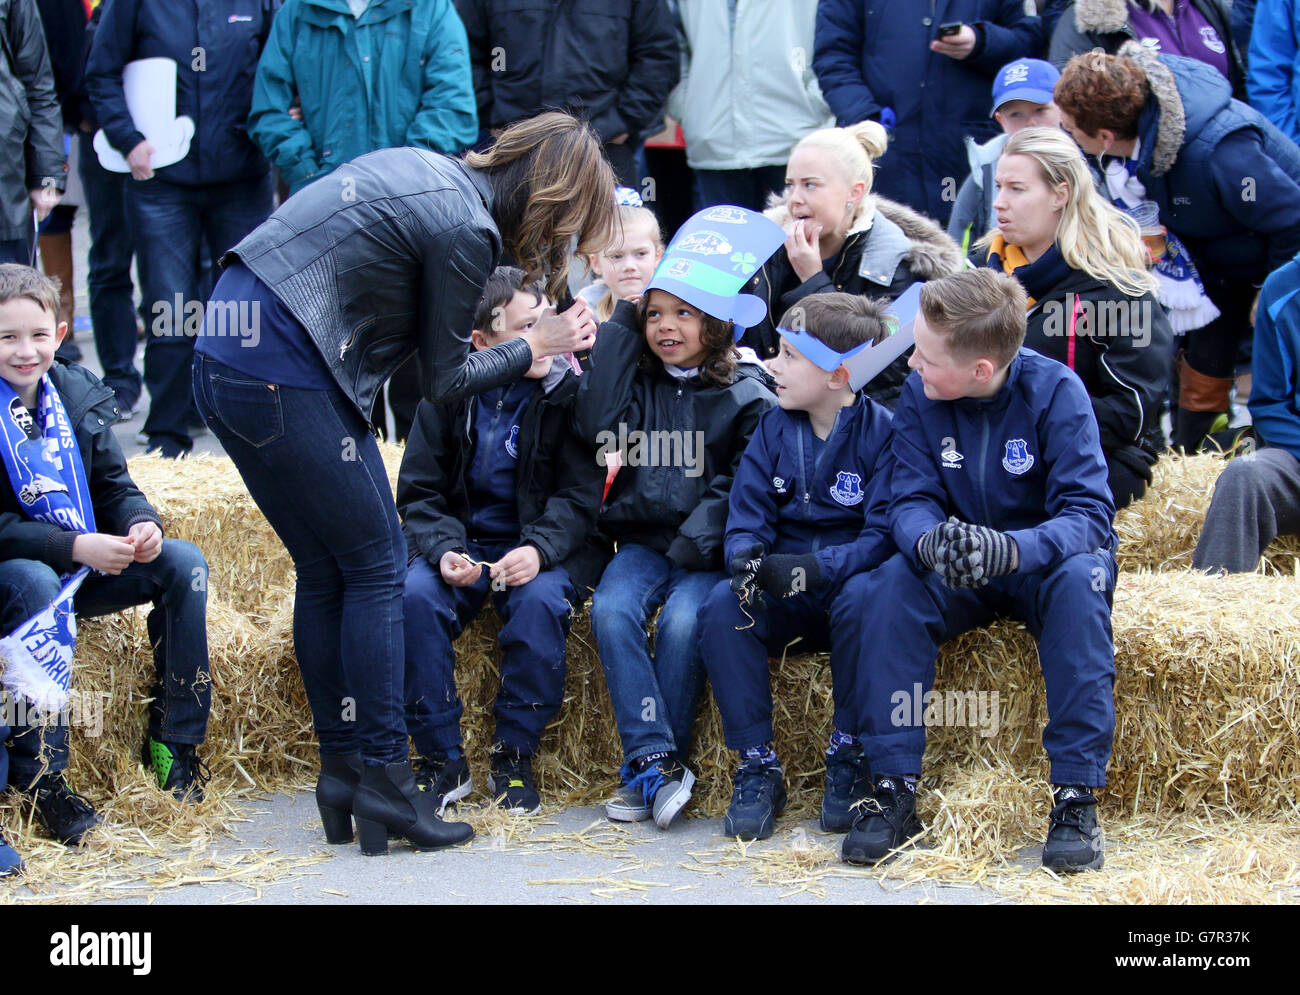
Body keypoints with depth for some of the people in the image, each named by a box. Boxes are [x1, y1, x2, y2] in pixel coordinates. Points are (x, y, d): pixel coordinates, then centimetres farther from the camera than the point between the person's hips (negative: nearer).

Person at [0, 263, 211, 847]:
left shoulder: (78, 396, 4)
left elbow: (115, 486, 8)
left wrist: (141, 525, -16)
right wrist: (74, 546, -29)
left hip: (85, 571, 6)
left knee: (184, 562, -12)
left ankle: (173, 741, -6)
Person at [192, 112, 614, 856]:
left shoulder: (424, 169, 13)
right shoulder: (464, 230, -12)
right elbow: (444, 381, -3)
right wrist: (534, 348, 9)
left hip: (229, 349, 9)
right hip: (282, 377, -9)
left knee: (325, 569, 13)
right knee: (376, 563, -1)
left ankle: (342, 766, 18)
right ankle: (381, 773, 1)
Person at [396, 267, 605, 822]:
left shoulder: (569, 392, -2)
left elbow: (579, 494, -4)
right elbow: (419, 492, 4)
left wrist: (539, 549, -24)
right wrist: (442, 549, -17)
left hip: (541, 548, -1)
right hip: (463, 545, 1)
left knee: (541, 602, -34)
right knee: (414, 596, -29)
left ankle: (514, 755, -17)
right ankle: (442, 758, -18)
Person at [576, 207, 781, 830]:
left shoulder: (746, 395, 2)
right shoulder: (637, 382, 13)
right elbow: (597, 426, -7)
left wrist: (694, 544, -18)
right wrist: (621, 324, -2)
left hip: (707, 550, -3)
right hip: (640, 539, 3)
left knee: (682, 621, -30)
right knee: (611, 610, -27)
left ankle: (645, 771, -20)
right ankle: (658, 762, -30)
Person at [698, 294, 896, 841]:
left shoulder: (881, 432, -10)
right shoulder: (773, 429, 5)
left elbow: (884, 536, -18)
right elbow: (746, 518, 1)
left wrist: (813, 567, -31)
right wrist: (745, 558, -23)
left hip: (848, 581, -4)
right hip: (782, 593, 4)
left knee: (861, 598, -37)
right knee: (721, 607, -25)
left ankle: (848, 757, -20)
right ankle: (758, 765, -19)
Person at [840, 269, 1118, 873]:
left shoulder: (1055, 391, -19)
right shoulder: (919, 395, -10)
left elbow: (1088, 513, -26)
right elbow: (911, 501, -12)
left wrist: (1009, 548, -46)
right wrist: (929, 541, -39)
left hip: (1044, 561, -3)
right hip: (960, 573, 3)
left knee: (1080, 578, -36)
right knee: (891, 583, -28)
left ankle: (1077, 794, -33)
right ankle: (894, 789, -25)